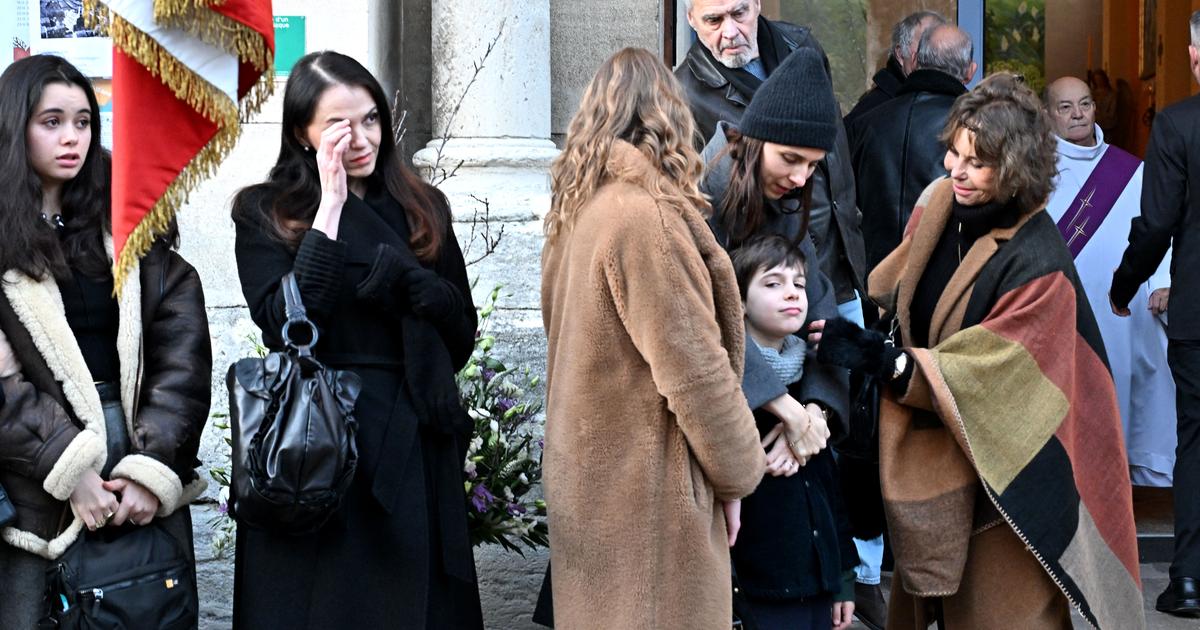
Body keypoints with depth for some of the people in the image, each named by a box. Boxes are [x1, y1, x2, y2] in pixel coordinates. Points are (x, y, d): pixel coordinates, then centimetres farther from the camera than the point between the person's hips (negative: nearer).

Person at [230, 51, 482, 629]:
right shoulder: (266, 213, 0)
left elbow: (462, 331, 9)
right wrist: (330, 207, -15)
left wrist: (395, 270, -9)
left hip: (416, 446, 3)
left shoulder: (421, 208, 10)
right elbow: (284, 325, -15)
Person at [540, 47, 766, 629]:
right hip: (646, 487, -9)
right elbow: (694, 369, -18)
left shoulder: (575, 212, 9)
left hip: (587, 474, 9)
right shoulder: (646, 215, -18)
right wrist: (738, 473, -7)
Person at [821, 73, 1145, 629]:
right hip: (929, 451, 7)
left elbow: (978, 375, -24)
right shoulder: (939, 202, -4)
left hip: (1002, 468, -7)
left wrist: (879, 359, -30)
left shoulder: (1039, 265, -24)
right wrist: (854, 317, -3)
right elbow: (895, 286, 14)